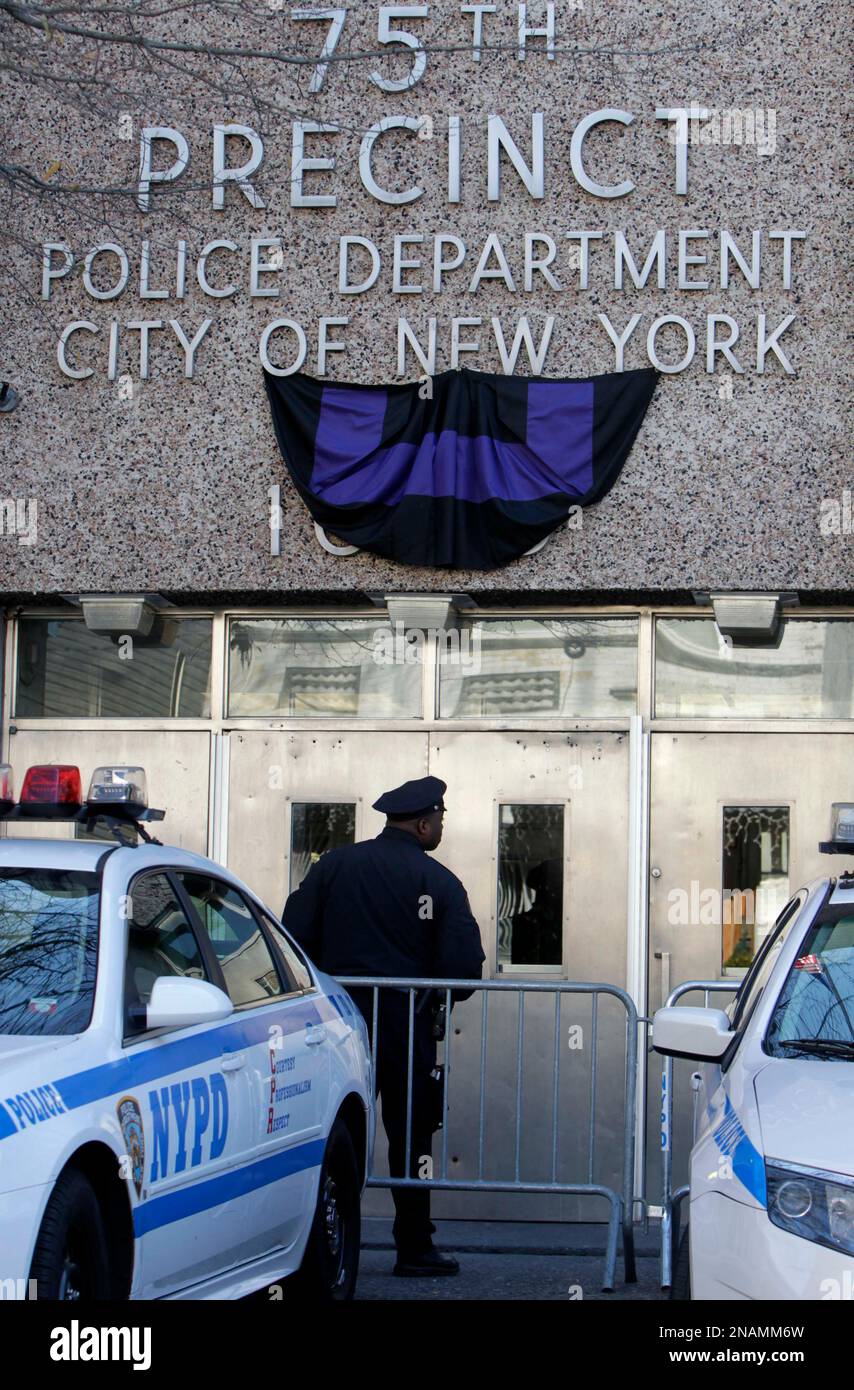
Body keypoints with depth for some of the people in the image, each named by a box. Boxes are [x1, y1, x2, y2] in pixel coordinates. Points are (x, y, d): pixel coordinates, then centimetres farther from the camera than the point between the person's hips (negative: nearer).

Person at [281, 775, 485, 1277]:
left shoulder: (333, 865, 4)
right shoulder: (438, 881, -4)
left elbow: (296, 935, 2)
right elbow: (464, 964, -10)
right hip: (407, 1023, -3)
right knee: (410, 1135, 5)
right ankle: (415, 1248, 9)